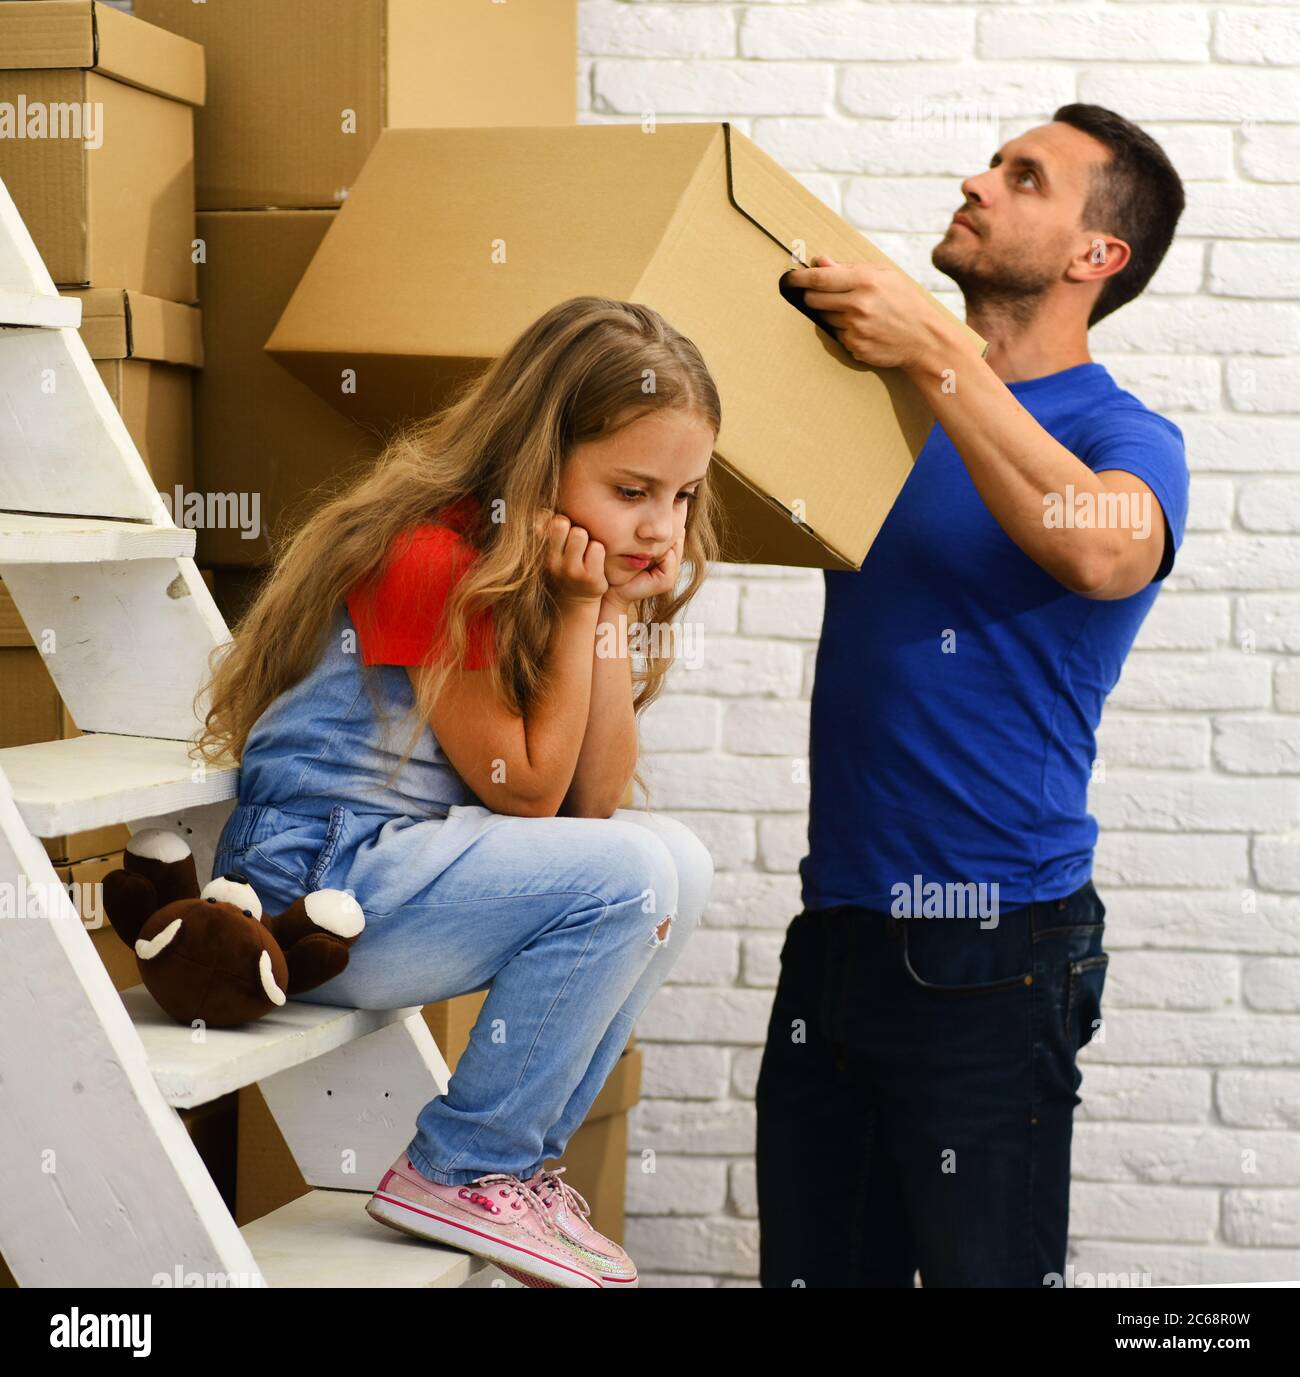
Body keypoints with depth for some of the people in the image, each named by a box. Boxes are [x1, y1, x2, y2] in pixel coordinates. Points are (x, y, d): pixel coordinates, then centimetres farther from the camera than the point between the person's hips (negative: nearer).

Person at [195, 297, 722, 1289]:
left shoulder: (571, 569, 7)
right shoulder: (436, 560, -19)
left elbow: (594, 799, 0)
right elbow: (526, 791, -15)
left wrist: (609, 616, -8)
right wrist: (581, 611, -16)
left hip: (410, 865, 9)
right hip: (313, 887, -9)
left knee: (680, 864, 0)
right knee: (624, 872, -22)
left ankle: (517, 1156, 6)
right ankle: (461, 1174, -8)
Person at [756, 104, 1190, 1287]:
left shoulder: (1123, 437, -7)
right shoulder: (896, 406, 13)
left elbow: (1098, 549, -30)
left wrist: (936, 355, -29)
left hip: (993, 950, -6)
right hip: (839, 925, 6)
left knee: (984, 1267, 3)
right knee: (814, 1269, 13)